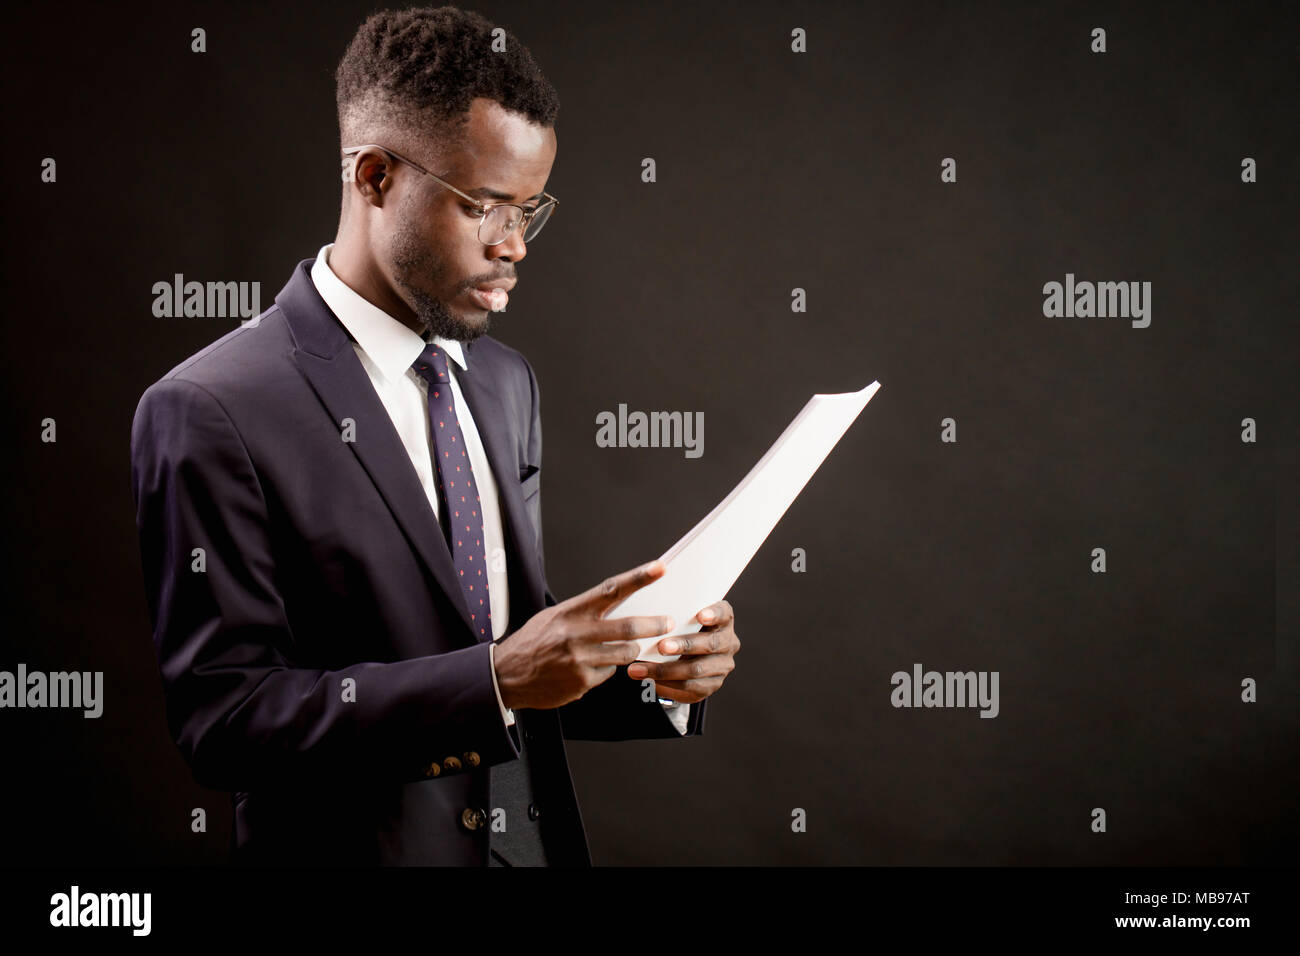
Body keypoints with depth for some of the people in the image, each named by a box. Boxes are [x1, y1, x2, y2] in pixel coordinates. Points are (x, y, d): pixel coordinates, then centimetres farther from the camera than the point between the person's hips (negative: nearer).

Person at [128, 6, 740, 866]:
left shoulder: (506, 382, 6)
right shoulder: (209, 413, -16)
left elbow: (524, 677, 10)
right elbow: (221, 720, -21)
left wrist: (654, 675, -9)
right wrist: (498, 676, -27)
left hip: (537, 837, 6)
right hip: (357, 845, -6)